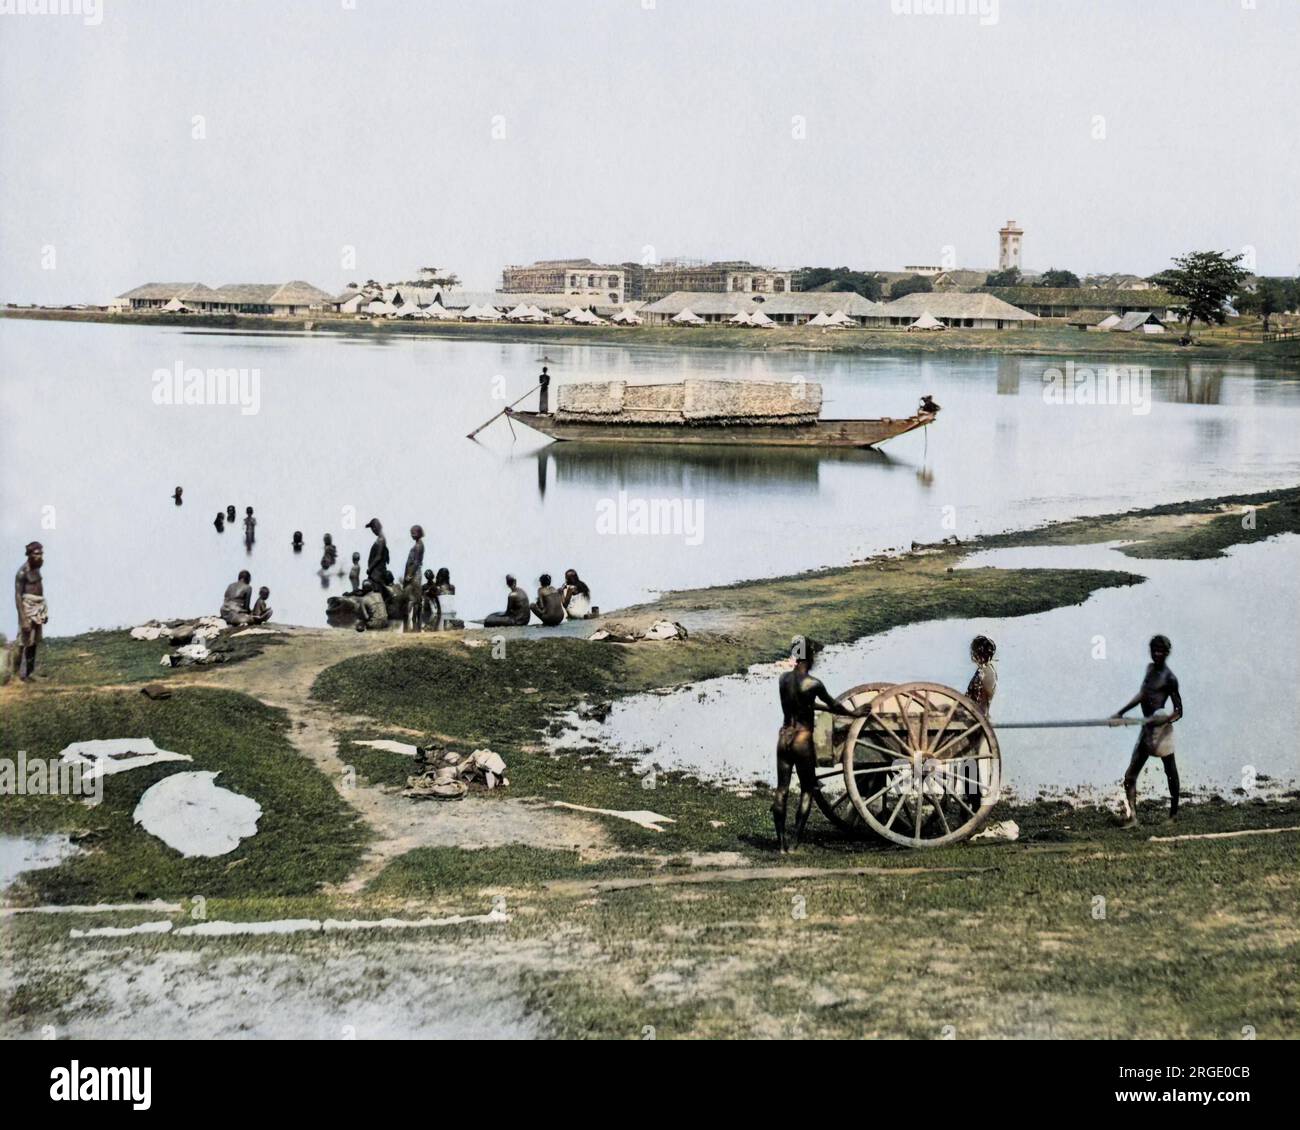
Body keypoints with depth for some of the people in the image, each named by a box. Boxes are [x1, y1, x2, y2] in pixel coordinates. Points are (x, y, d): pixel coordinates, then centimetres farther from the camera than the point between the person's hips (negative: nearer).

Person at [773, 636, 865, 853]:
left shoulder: (784, 679, 4)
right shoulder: (812, 683, -13)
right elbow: (833, 706, 0)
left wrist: (821, 706, 29)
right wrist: (854, 713, 17)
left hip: (784, 737, 5)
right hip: (803, 740, -5)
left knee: (782, 790, 7)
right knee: (807, 790, 8)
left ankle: (780, 841, 7)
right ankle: (795, 840, 3)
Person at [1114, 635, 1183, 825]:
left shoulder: (1169, 678, -7)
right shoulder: (1150, 668, 13)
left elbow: (1179, 711, -7)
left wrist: (1166, 719, -25)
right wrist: (1121, 712, 15)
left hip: (1161, 729, -7)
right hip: (1146, 729, 7)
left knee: (1171, 773, 5)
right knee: (1130, 776, -2)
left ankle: (1174, 814, 13)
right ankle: (1132, 816, -7)